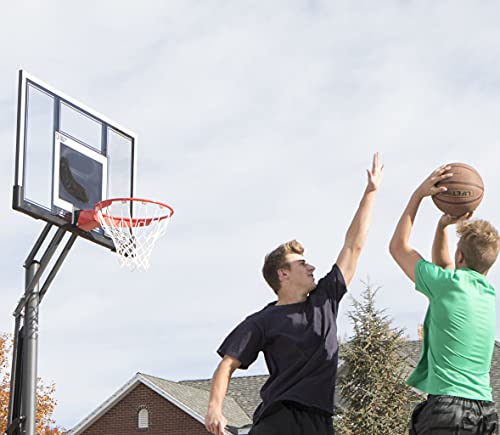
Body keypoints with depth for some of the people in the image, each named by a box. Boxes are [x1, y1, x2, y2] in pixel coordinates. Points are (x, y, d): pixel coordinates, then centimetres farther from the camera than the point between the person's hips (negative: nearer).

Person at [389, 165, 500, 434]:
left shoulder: (450, 283, -7)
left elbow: (398, 246, 8)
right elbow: (443, 266, 33)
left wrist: (418, 195, 12)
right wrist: (443, 227, 22)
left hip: (447, 405, -7)